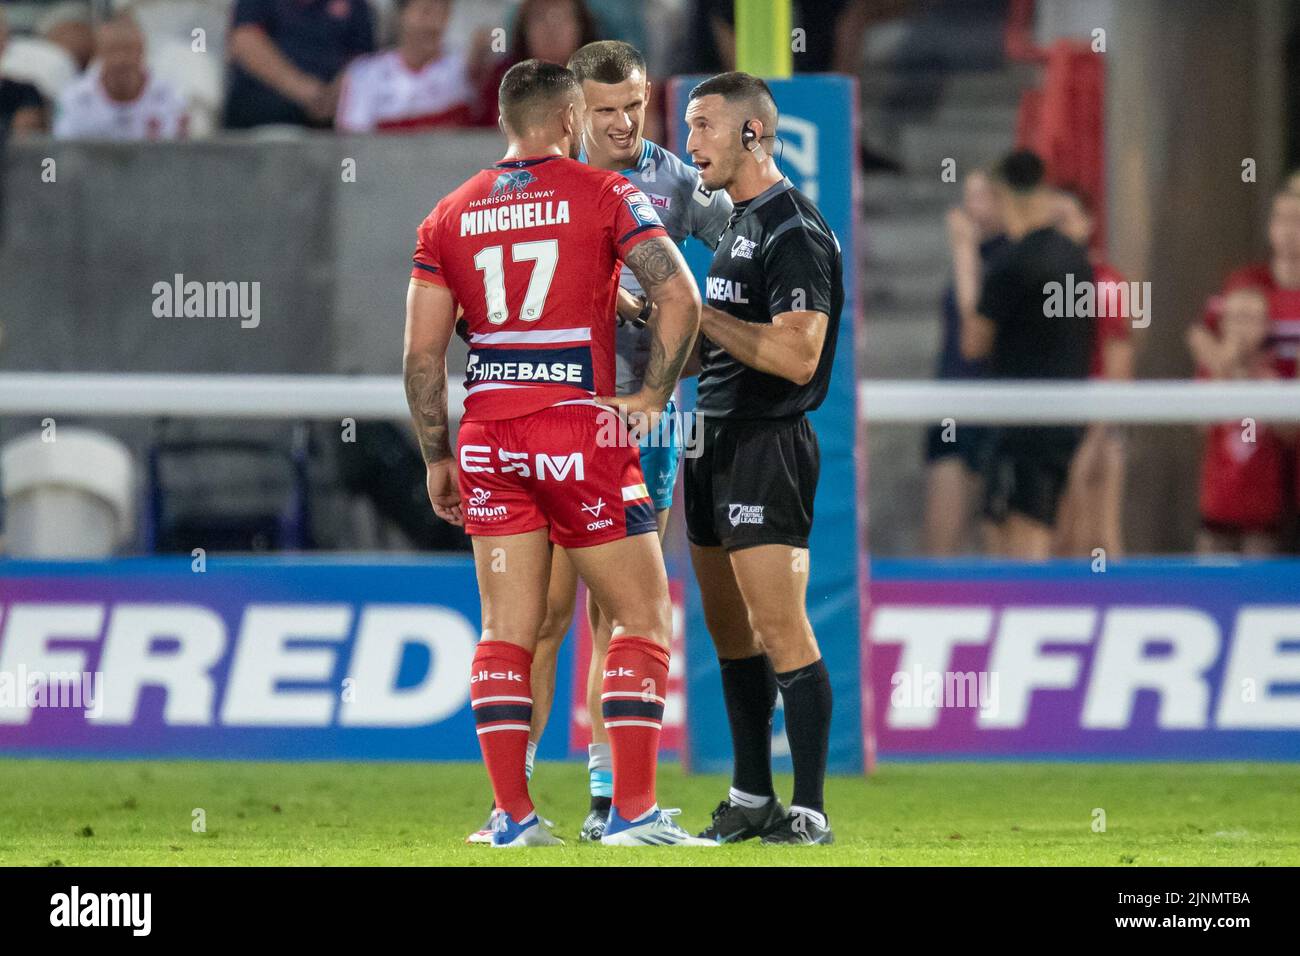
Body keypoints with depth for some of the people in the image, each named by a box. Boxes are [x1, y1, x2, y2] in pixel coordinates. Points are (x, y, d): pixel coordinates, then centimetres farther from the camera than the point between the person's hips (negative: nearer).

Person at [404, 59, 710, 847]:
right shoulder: (605, 196, -1)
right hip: (580, 433, -4)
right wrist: (653, 397, -4)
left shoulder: (451, 216, 9)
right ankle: (634, 810, -3)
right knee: (643, 618, 4)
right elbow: (680, 297, -13)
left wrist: (438, 457, 13)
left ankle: (514, 814, 5)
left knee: (507, 633, 7)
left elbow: (422, 353, 6)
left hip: (489, 441, 4)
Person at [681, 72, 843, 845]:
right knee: (731, 631, 12)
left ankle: (809, 810, -8)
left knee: (782, 634, -10)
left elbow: (795, 356, -23)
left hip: (768, 447, -10)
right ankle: (752, 799, 18)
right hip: (717, 444, 10)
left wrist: (696, 313, -18)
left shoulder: (794, 231, -13)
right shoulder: (738, 224, 17)